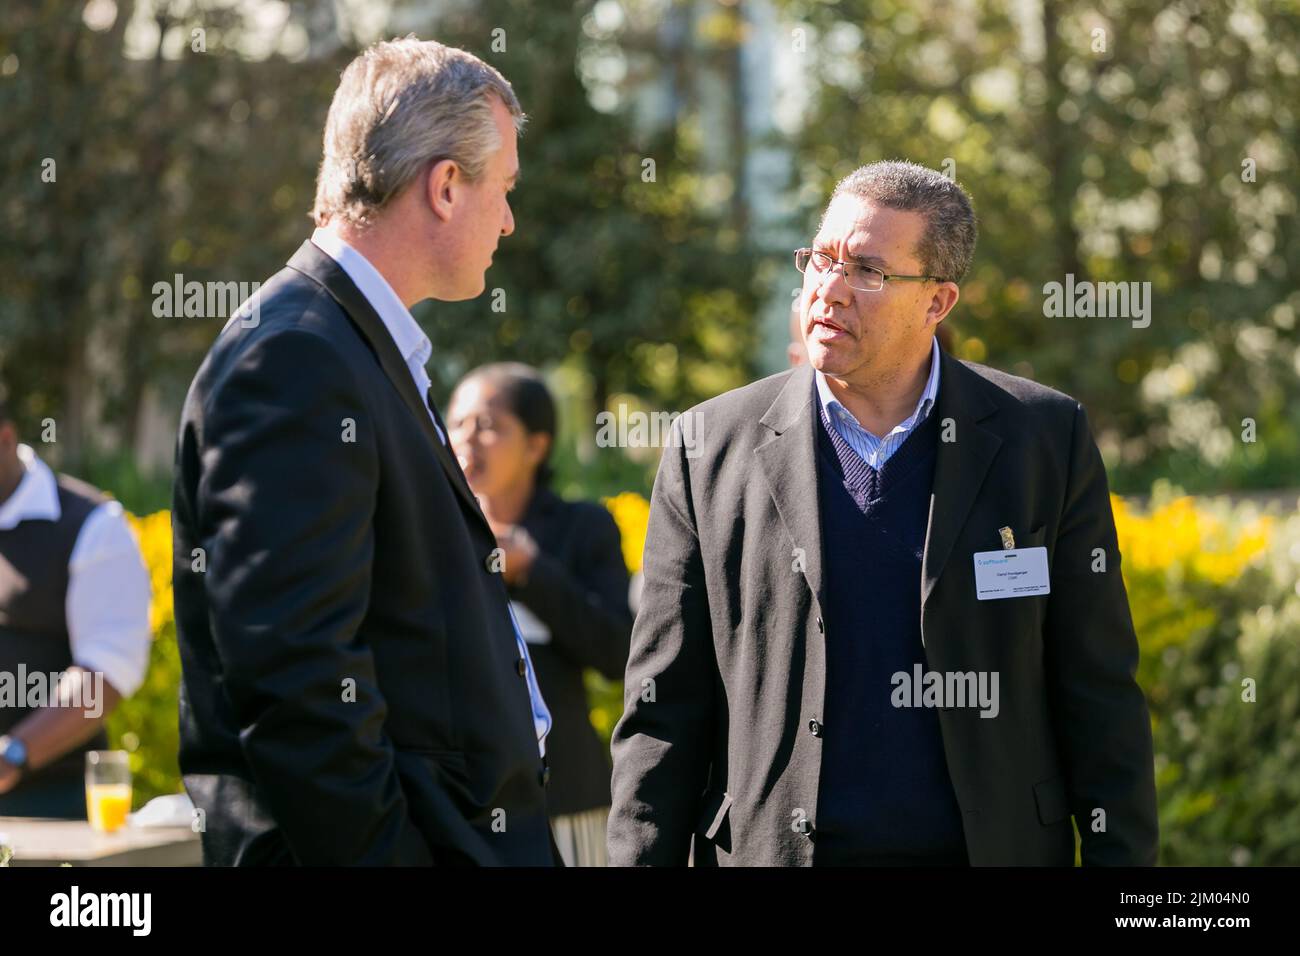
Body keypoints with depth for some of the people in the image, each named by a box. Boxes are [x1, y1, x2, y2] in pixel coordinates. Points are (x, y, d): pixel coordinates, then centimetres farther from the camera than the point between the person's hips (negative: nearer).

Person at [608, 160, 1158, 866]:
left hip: (995, 848, 0)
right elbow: (662, 713, 2)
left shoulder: (1046, 439, 0)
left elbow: (1099, 700, 2)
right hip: (772, 853, 0)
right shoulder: (710, 449, 0)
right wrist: (640, 856, -6)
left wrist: (1119, 854, -4)